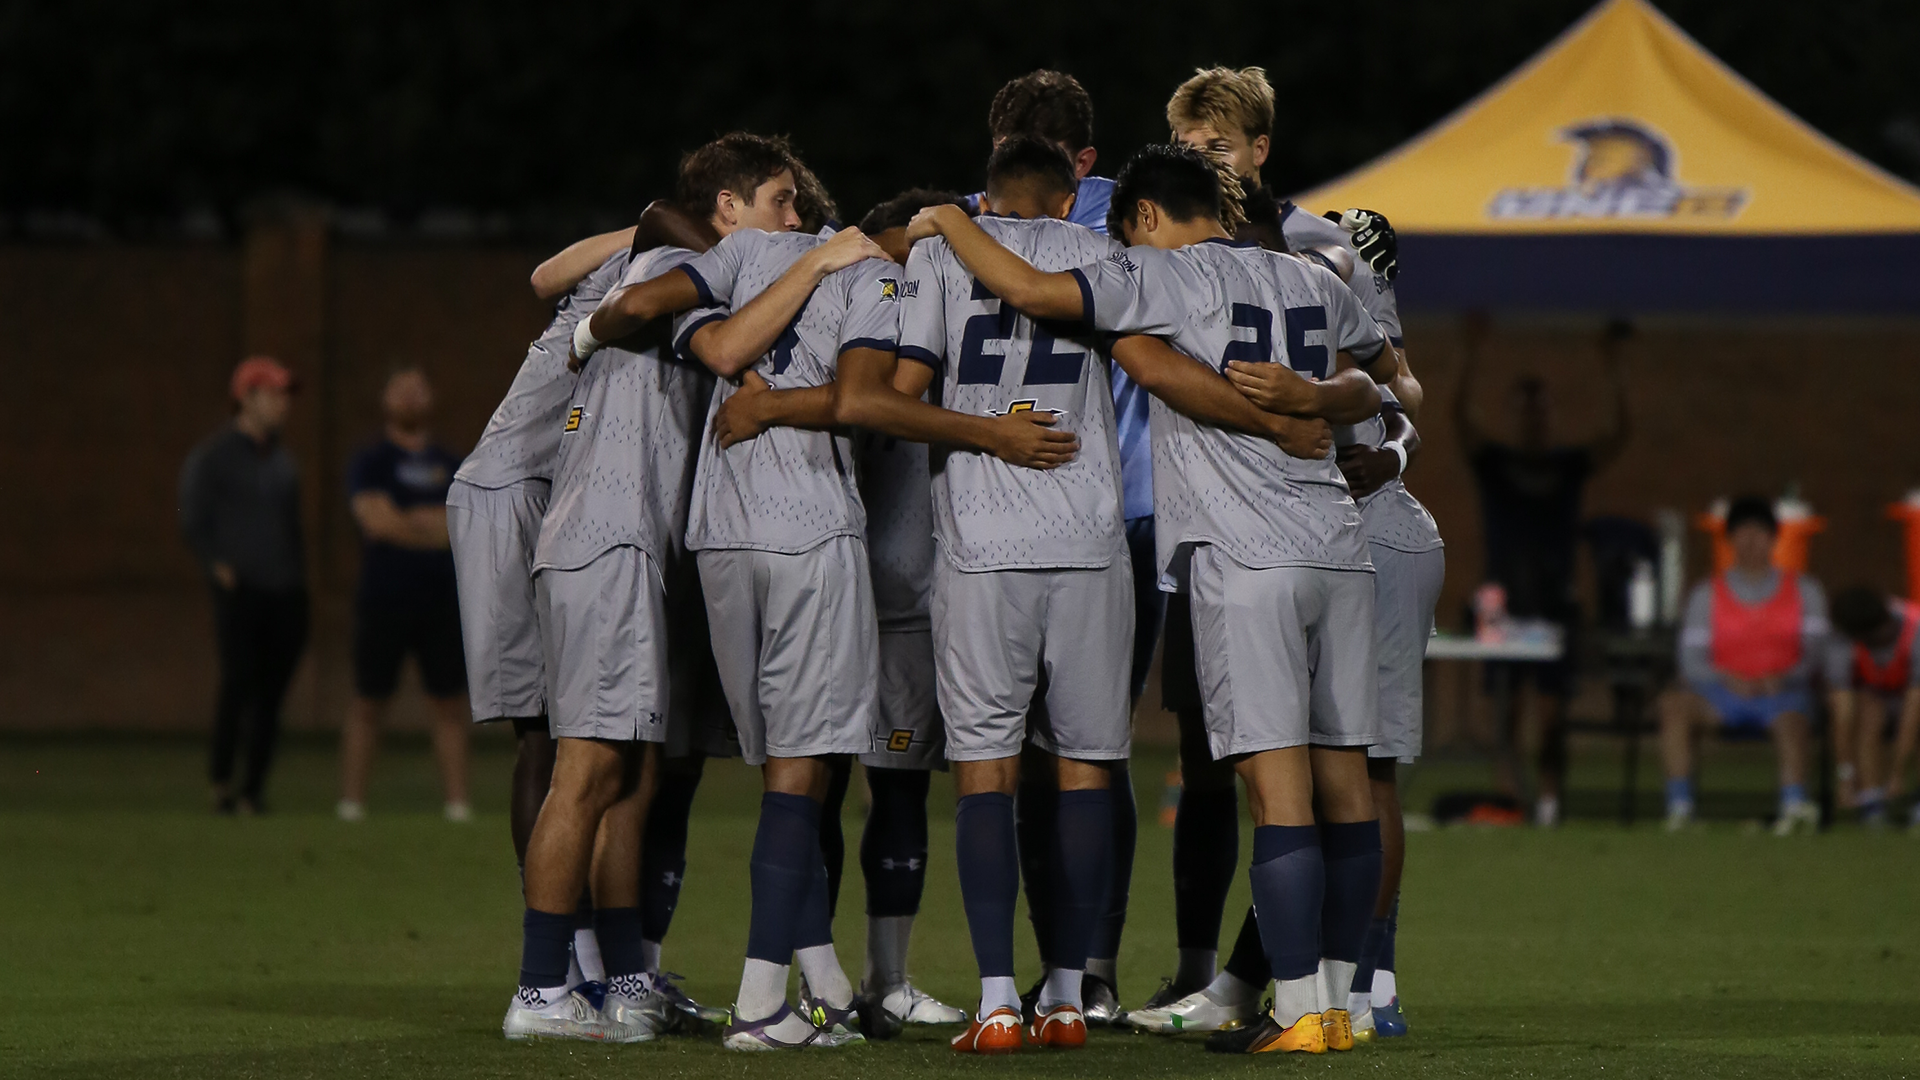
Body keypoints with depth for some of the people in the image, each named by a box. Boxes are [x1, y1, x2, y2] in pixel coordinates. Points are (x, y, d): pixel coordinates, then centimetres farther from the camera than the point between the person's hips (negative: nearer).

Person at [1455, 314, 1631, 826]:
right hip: (1505, 602, -1)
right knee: (1507, 703, -10)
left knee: (1551, 708, -3)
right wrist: (1473, 355, -15)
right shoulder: (1493, 462, 8)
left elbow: (1618, 434, 1)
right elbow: (1461, 417, -6)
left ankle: (1550, 798, -1)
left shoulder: (1570, 465, 12)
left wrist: (1614, 370, -9)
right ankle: (1508, 793, -11)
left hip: (1555, 601, 1)